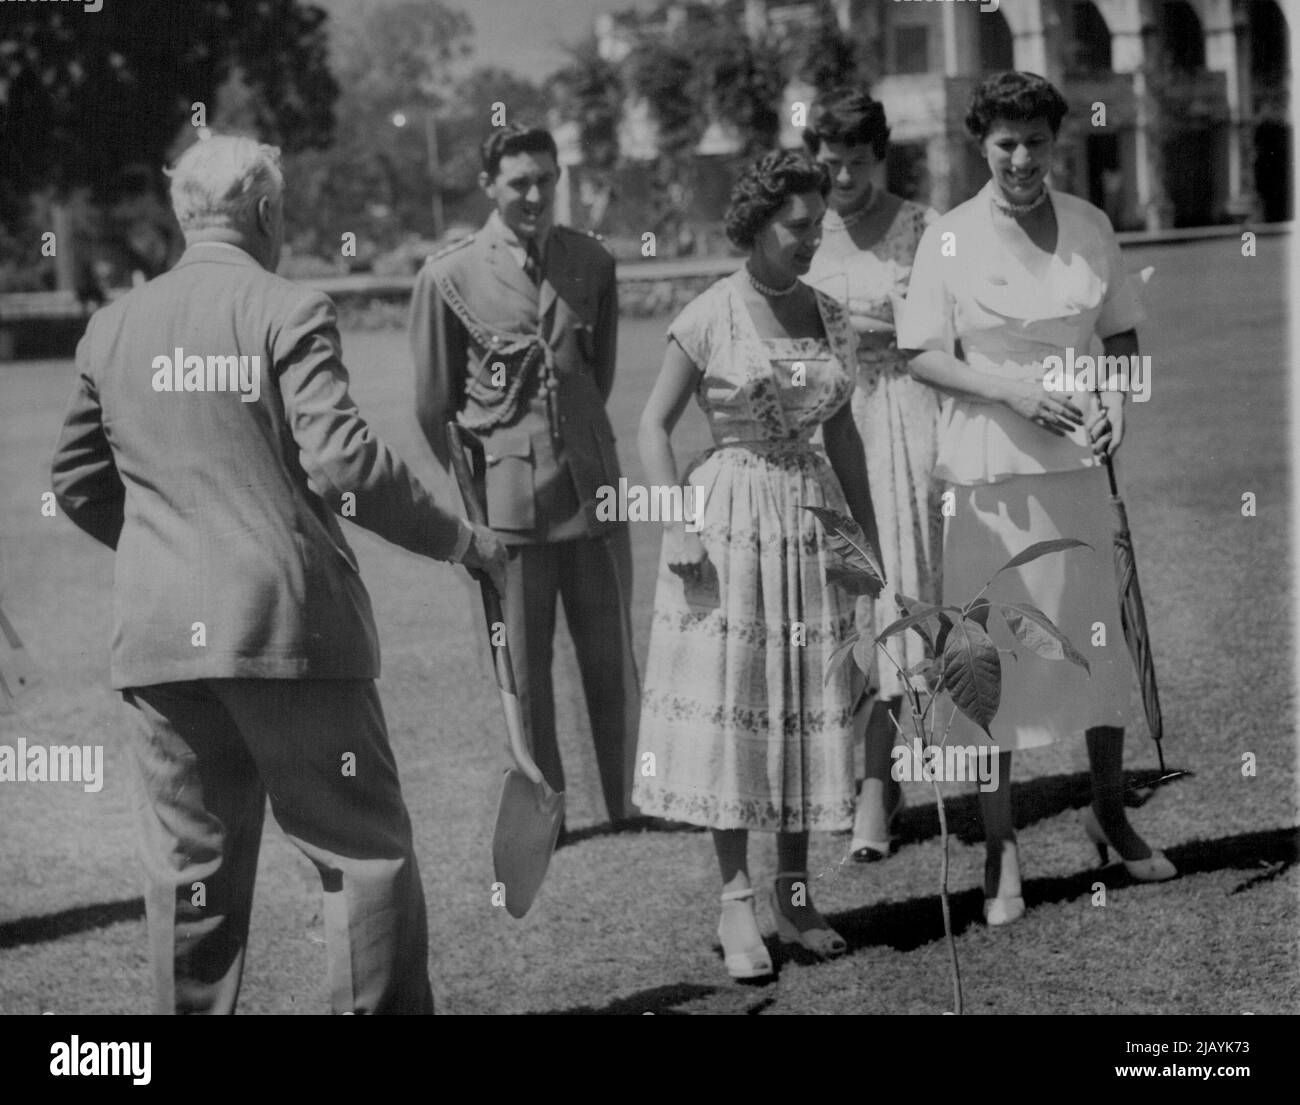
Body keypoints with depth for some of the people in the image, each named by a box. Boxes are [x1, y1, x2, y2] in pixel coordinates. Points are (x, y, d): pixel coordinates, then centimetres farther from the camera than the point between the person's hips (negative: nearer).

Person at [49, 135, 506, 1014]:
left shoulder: (112, 327, 10)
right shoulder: (287, 312, -6)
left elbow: (78, 483, 16)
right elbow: (341, 460, -15)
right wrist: (464, 542, -7)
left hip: (160, 637, 5)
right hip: (287, 620, -5)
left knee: (192, 866, 11)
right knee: (366, 850, 3)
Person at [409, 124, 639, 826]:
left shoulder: (592, 263, 5)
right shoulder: (448, 277, -4)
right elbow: (433, 404, 4)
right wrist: (474, 482, 10)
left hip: (592, 487, 3)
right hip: (506, 498, -2)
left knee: (611, 659, 8)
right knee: (521, 666, 4)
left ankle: (629, 799, 19)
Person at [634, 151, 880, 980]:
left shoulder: (832, 318, 7)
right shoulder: (709, 317, -6)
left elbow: (843, 432, 14)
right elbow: (655, 425, -4)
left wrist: (871, 537, 13)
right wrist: (678, 526, -13)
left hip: (814, 517, 4)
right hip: (730, 519, -4)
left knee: (809, 707, 6)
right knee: (729, 707, -2)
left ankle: (796, 895, 16)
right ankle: (737, 902, 5)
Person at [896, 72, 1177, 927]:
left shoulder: (1090, 226, 5)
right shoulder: (950, 239, -4)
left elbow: (1121, 333, 13)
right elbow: (925, 357, -3)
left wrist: (1115, 398, -6)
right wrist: (1013, 388, -17)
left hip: (1075, 465, 3)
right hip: (988, 470, -3)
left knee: (1100, 639, 10)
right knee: (993, 657, 0)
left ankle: (1111, 813, 30)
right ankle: (1002, 850, 9)